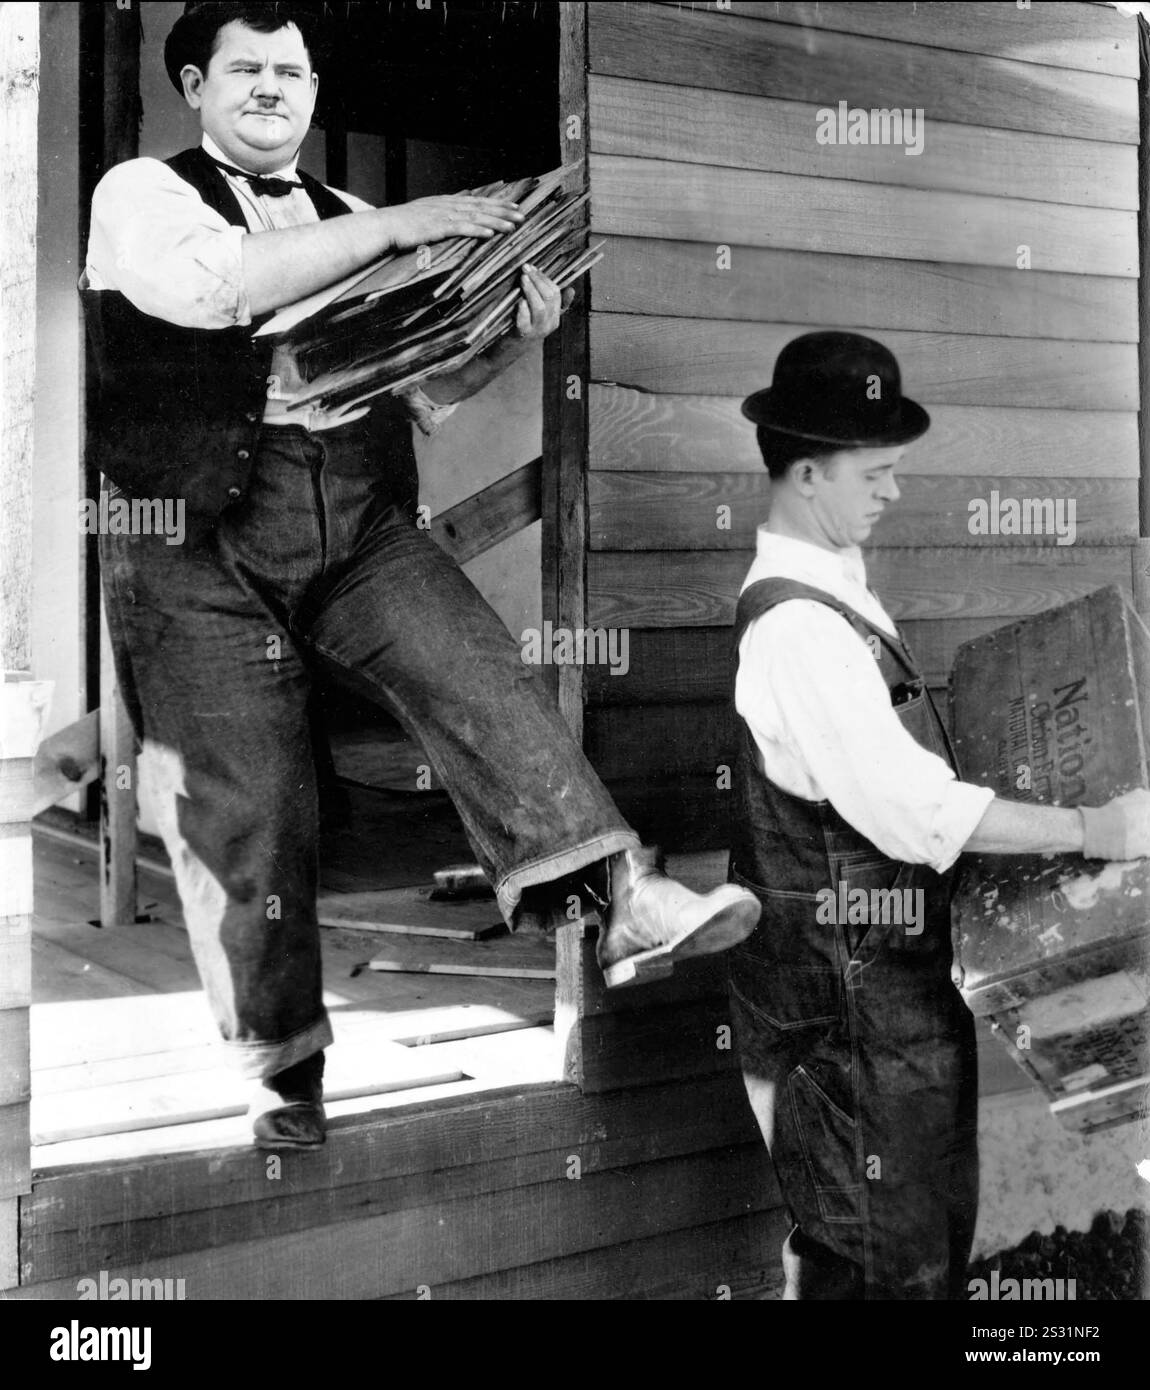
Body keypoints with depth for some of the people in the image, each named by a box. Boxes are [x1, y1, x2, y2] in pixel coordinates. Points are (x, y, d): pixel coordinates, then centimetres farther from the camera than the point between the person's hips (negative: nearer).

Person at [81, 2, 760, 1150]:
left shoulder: (344, 226, 23)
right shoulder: (141, 193, 8)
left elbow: (417, 392, 19)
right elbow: (212, 286, -16)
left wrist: (510, 340, 0)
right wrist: (392, 226, -15)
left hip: (364, 524, 4)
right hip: (201, 538, -3)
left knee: (479, 674, -22)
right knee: (244, 805, -2)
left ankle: (620, 903, -33)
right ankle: (279, 1076, 10)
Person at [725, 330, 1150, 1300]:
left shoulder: (832, 590, 8)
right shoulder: (796, 626, -23)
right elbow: (913, 810, -27)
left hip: (891, 979, 10)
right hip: (849, 998, -10)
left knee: (936, 1239, 20)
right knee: (886, 1264, 3)